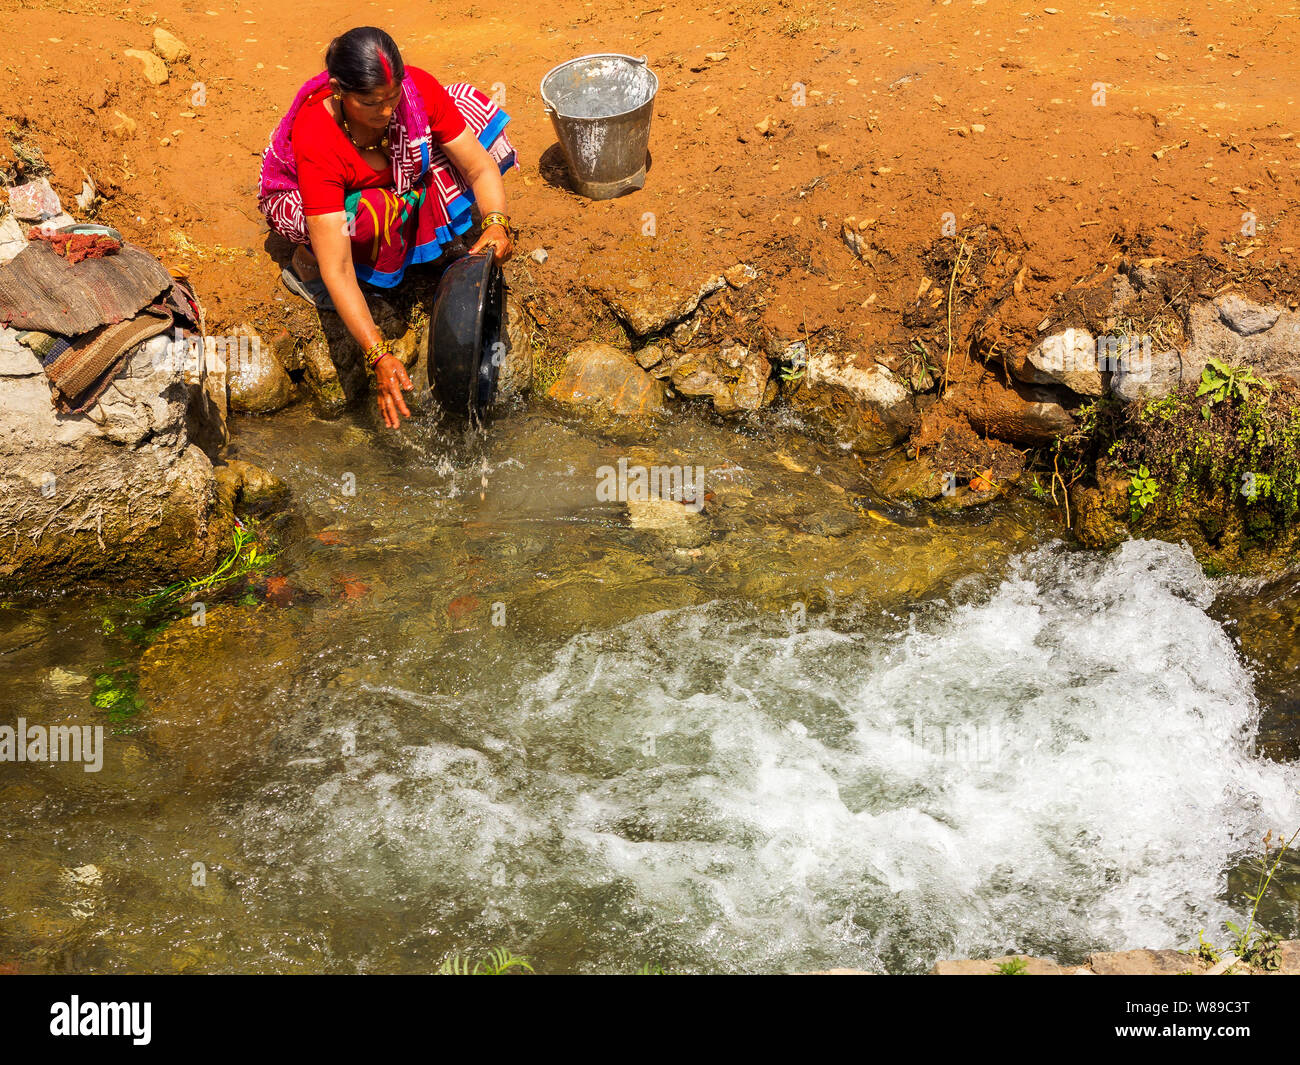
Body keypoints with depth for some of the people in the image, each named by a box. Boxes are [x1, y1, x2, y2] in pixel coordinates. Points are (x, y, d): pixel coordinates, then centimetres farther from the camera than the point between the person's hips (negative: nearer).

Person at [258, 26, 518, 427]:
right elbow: (337, 272, -44)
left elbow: (480, 167, -23)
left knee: (469, 105, -16)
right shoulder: (316, 141, -41)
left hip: (391, 182, 4)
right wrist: (378, 357, -52)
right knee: (377, 213, -41)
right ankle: (304, 263, -8)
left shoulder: (416, 87, -31)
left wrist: (496, 224, -45)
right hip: (302, 203, -4)